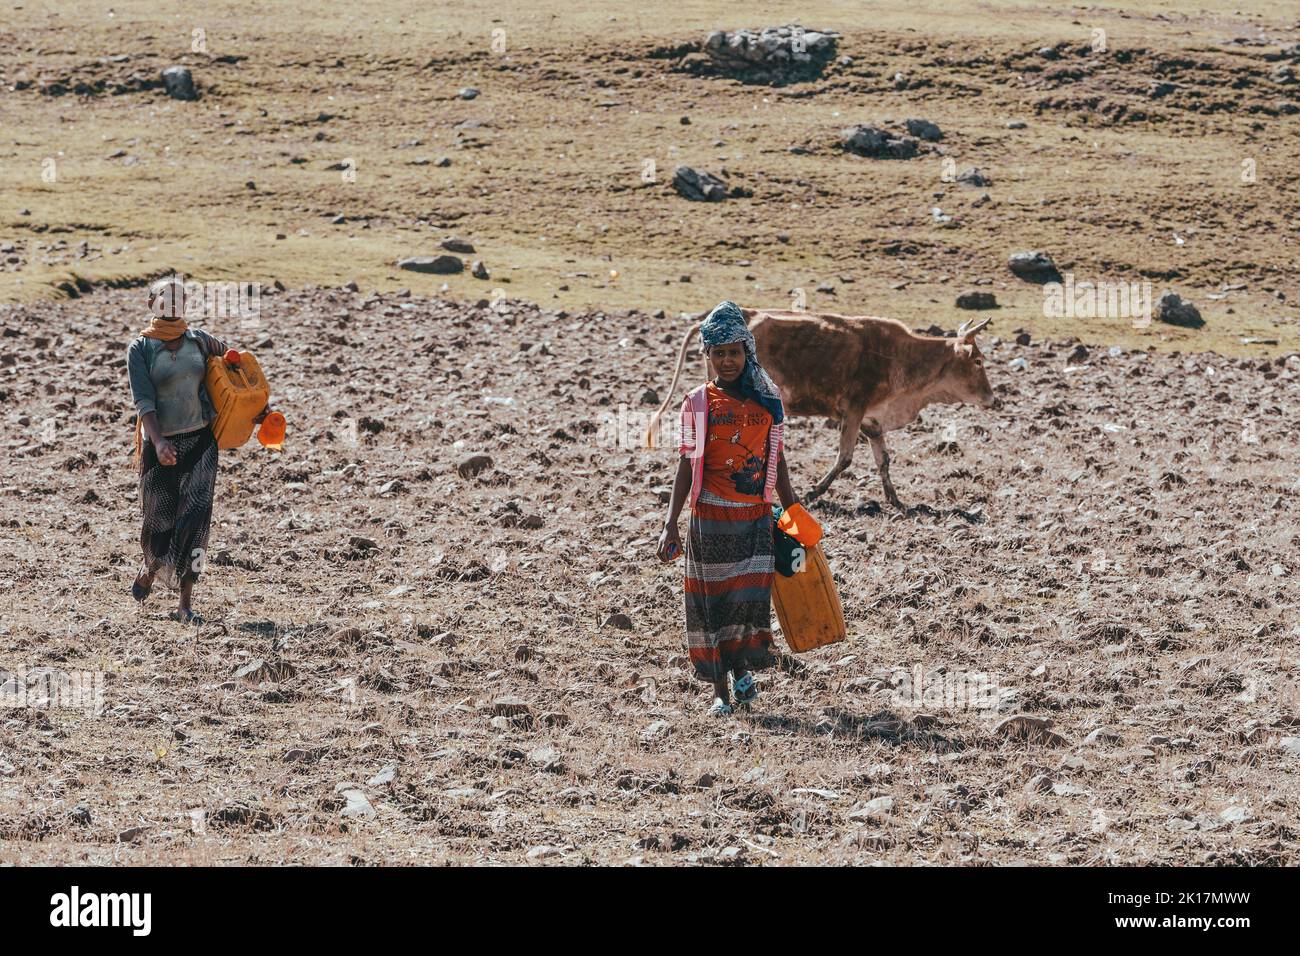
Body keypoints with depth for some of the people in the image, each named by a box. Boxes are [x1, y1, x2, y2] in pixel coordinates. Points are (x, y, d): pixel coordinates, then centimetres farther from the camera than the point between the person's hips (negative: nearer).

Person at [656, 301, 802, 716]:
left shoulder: (768, 400, 6)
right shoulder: (698, 404, 1)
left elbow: (777, 461, 13)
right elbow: (686, 466, 2)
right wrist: (670, 525, -4)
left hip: (756, 518, 1)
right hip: (710, 520, -1)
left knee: (751, 598, -9)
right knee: (712, 603, 1)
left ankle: (742, 666, 16)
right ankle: (720, 690, 11)